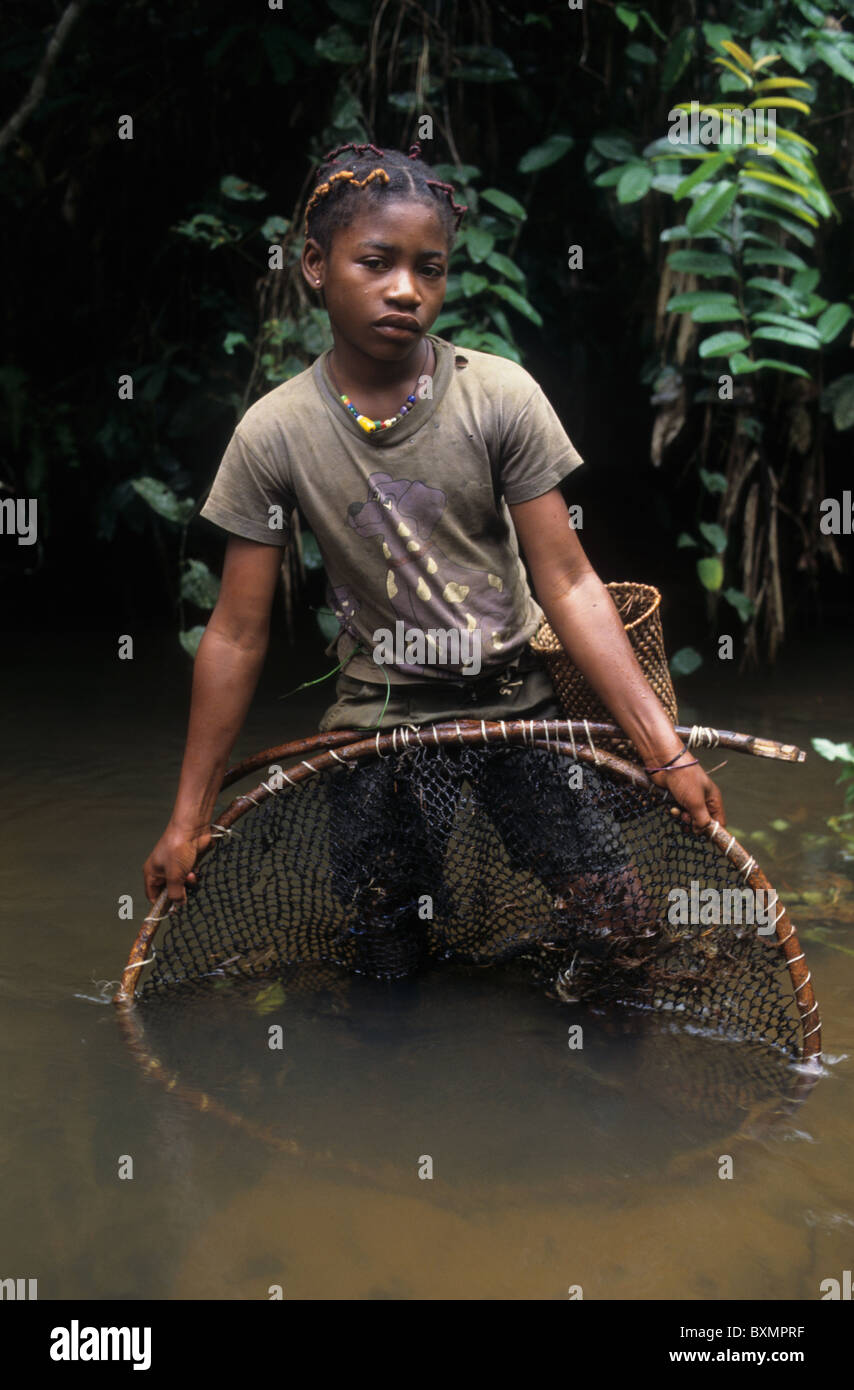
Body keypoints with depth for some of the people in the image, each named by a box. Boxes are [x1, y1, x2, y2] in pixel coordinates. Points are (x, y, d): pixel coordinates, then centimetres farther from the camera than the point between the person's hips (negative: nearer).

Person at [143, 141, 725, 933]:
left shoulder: (500, 396, -12)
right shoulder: (273, 434, -11)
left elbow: (567, 584, -10)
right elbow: (237, 636, -5)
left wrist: (666, 752, -16)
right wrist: (188, 817, -3)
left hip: (516, 699, 0)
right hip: (378, 718, 0)